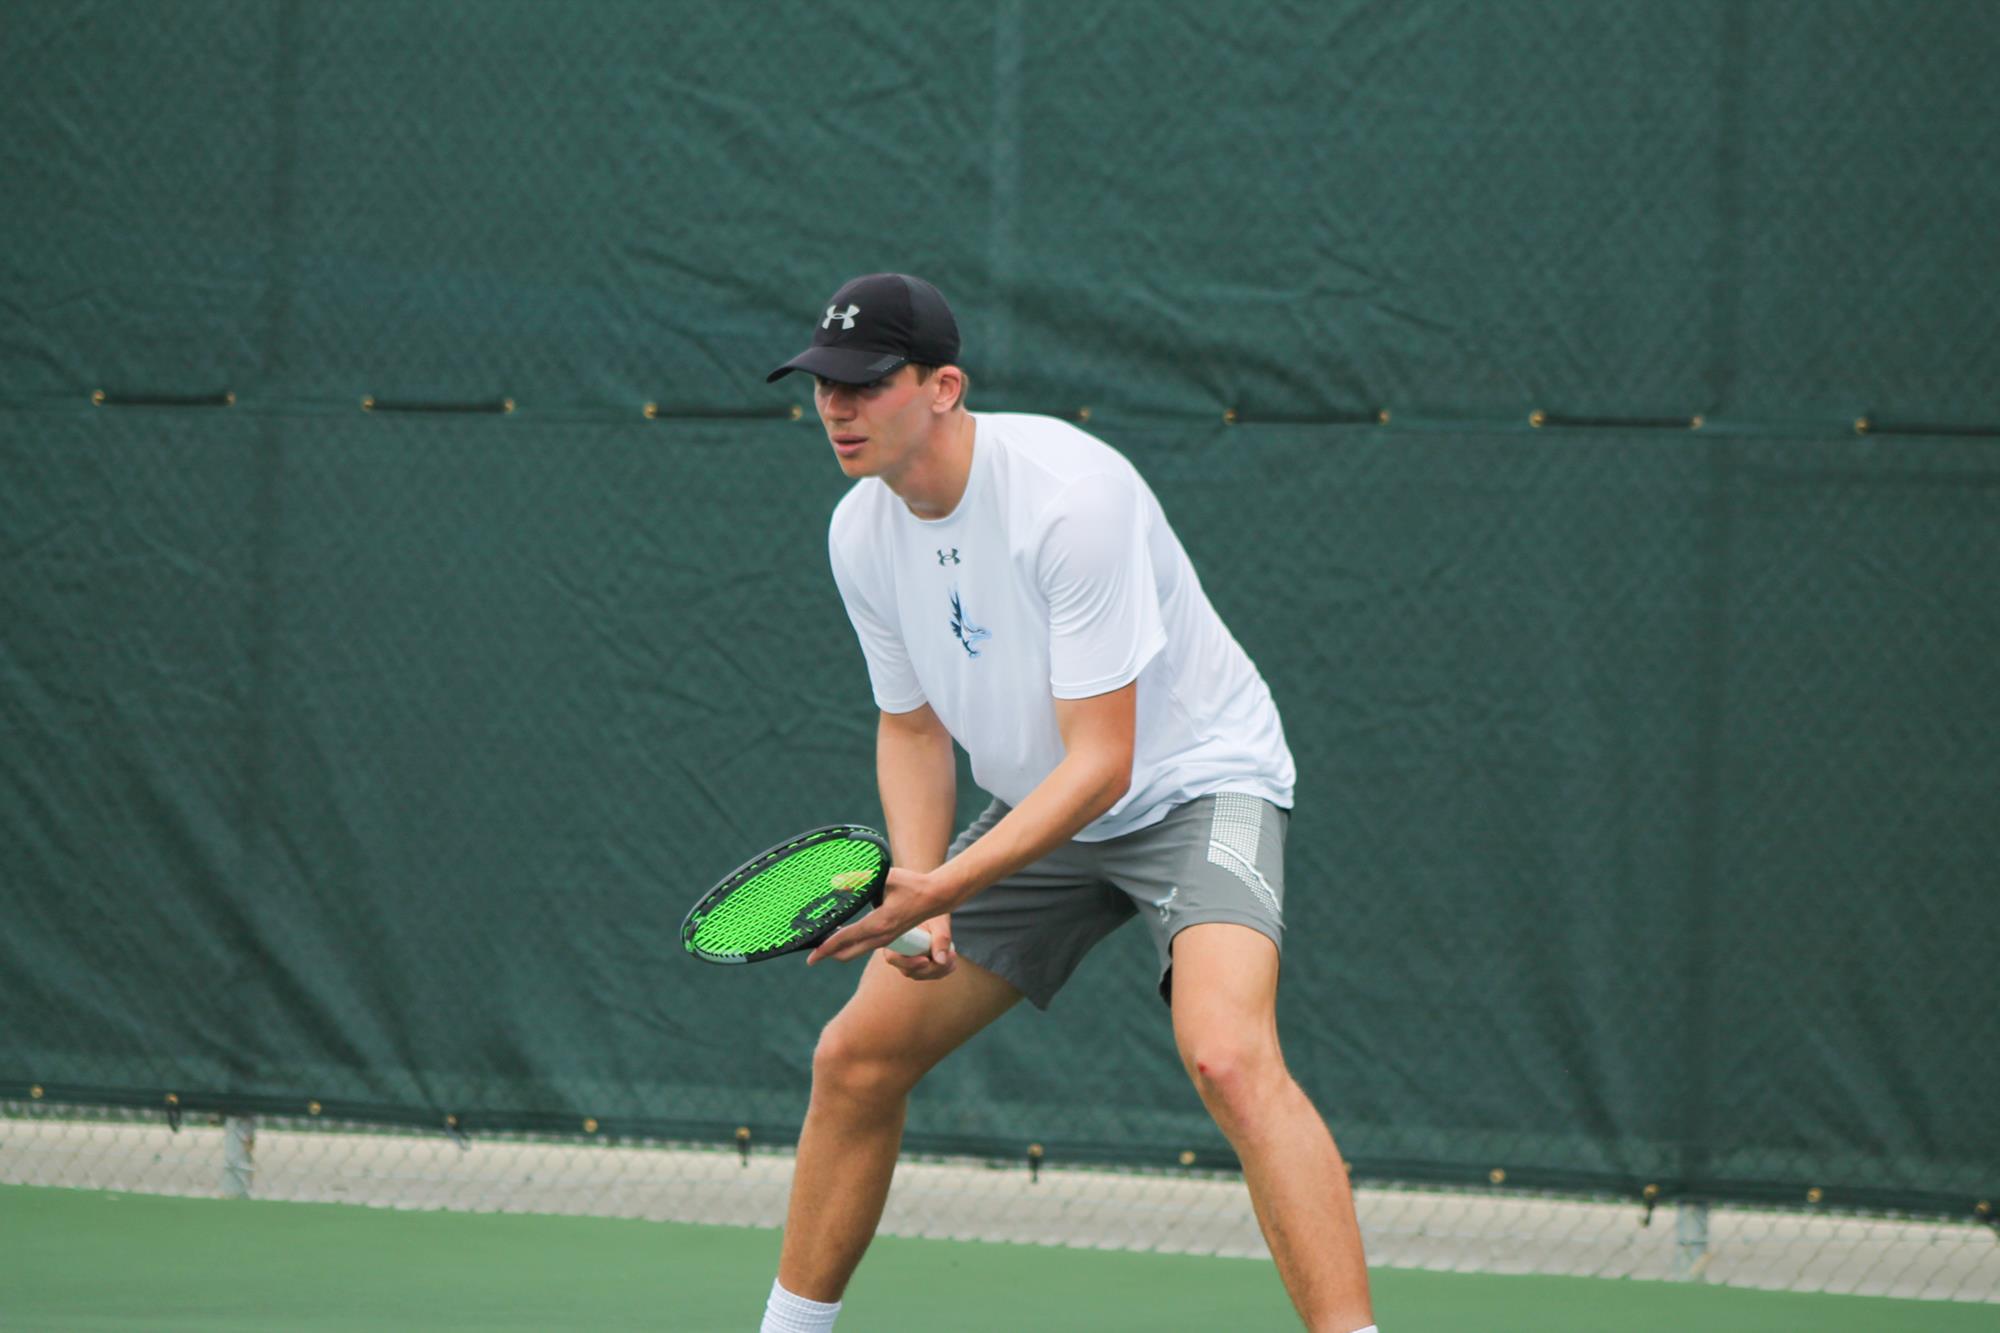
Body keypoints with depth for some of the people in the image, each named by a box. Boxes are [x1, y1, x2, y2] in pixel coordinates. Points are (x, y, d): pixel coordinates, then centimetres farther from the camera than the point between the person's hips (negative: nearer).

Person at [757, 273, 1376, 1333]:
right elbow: (913, 726, 7)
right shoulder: (862, 532, -7)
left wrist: (944, 888, -36)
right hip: (1042, 810, 7)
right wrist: (918, 895, -10)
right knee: (854, 1060, 6)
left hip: (1199, 782, -7)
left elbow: (1103, 763, -29)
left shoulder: (1071, 496, -30)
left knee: (1228, 1057, -32)